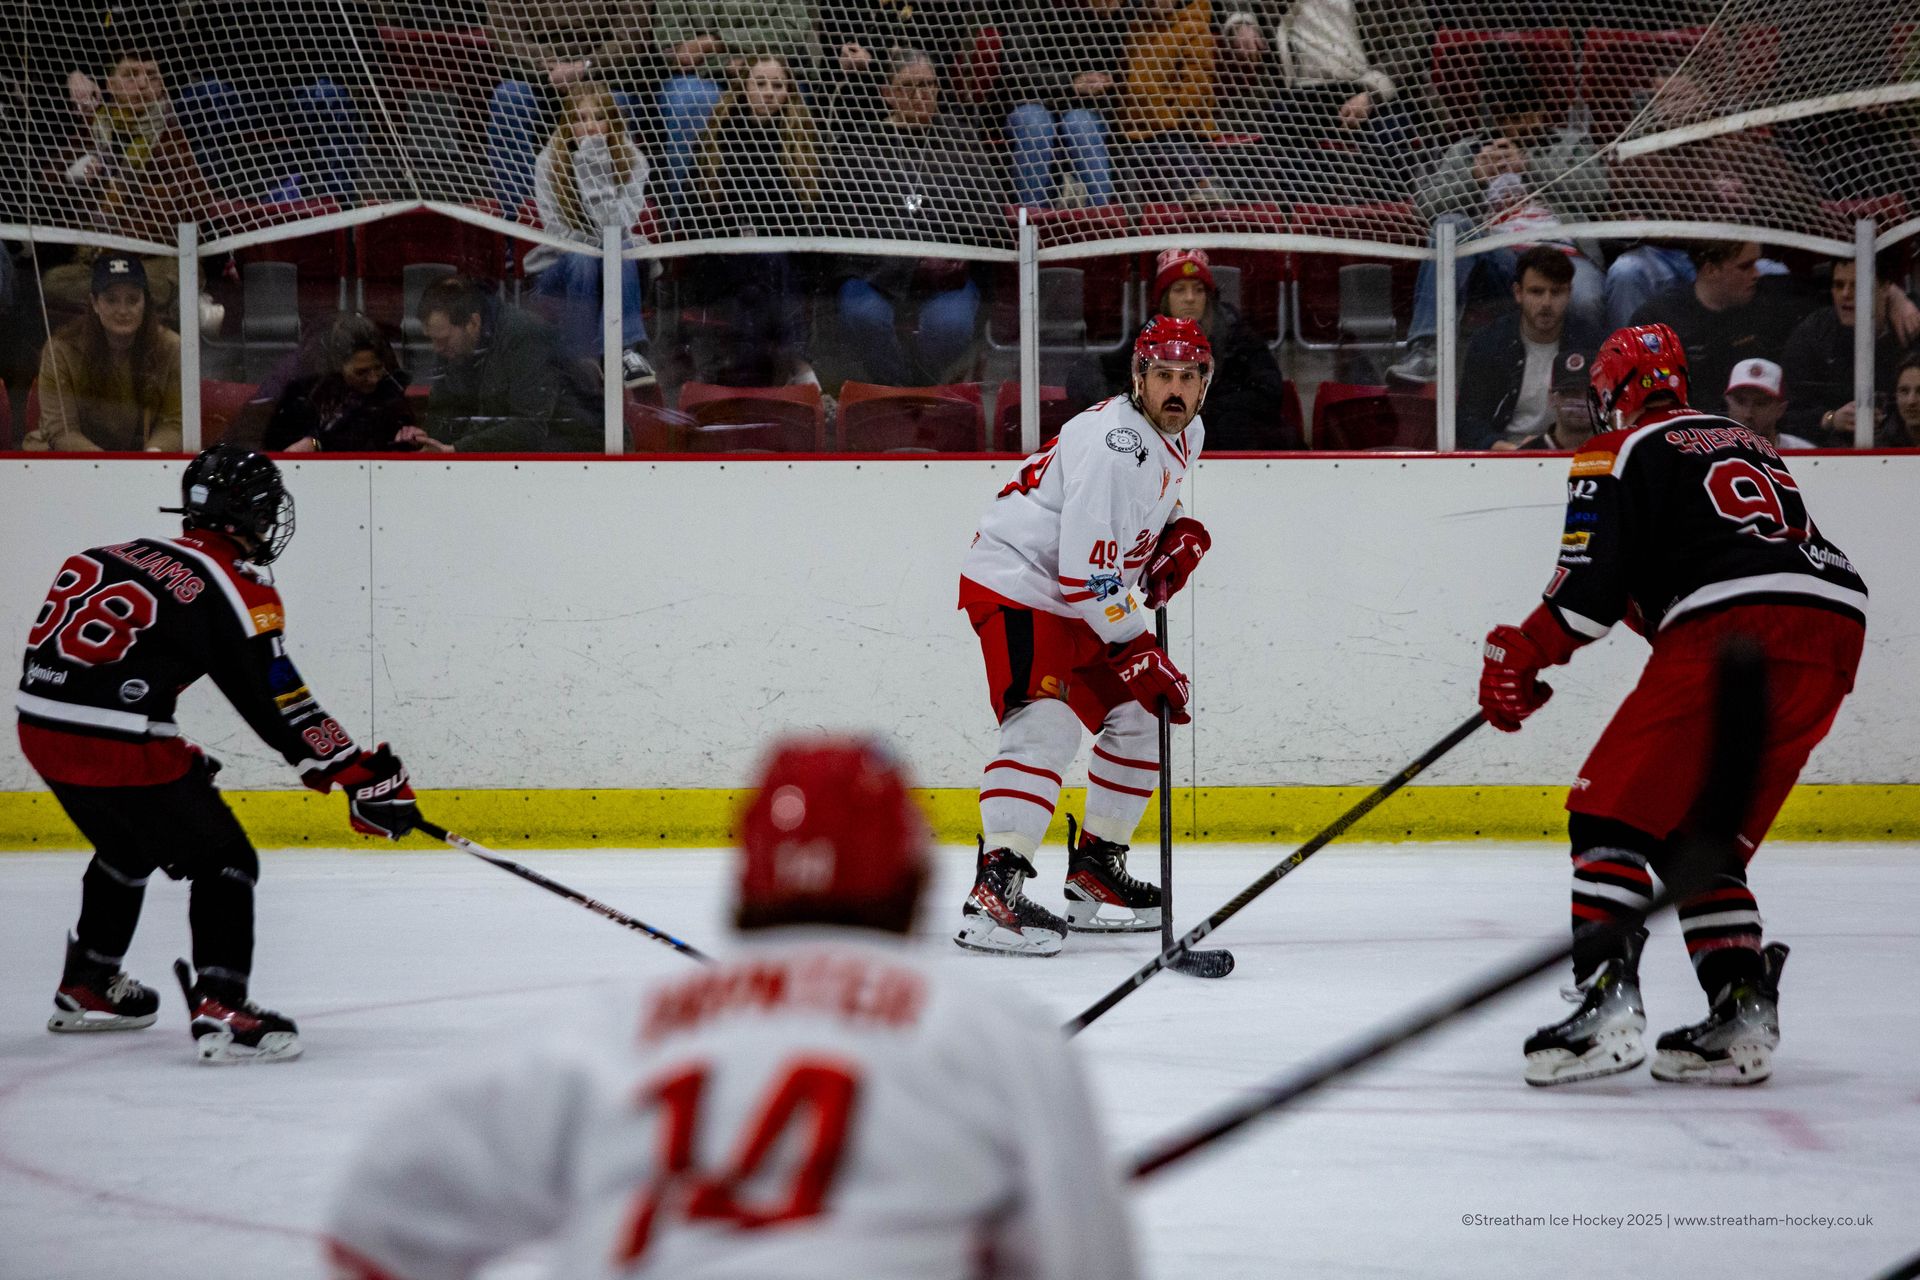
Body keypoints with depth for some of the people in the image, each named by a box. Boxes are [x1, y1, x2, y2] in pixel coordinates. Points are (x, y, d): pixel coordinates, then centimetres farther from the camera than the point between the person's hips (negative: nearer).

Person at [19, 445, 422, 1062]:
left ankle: (86, 988, 43)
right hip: (119, 744, -8)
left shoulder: (123, 555, 16)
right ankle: (220, 1009, -12)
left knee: (127, 849, 31)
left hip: (40, 730, 8)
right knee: (225, 864, 2)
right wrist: (365, 776, -6)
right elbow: (279, 705, -9)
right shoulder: (234, 591, -6)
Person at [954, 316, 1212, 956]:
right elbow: (1084, 574, -30)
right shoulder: (1114, 444, -26)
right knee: (1046, 723, -26)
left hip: (1085, 599, 10)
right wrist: (1139, 651, -26)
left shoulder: (1185, 435, 5)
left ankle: (1094, 876, 25)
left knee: (1140, 718, 13)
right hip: (1016, 585, -10)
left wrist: (1179, 534, 7)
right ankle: (992, 895, -34)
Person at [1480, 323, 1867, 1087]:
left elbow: (1591, 587, -1)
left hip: (1733, 627, -7)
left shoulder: (1618, 455, 10)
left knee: (1614, 811, 0)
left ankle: (1606, 1003, -16)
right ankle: (1743, 1015, 4)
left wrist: (1519, 655, 9)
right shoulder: (1751, 446, 31)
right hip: (1834, 633, 7)